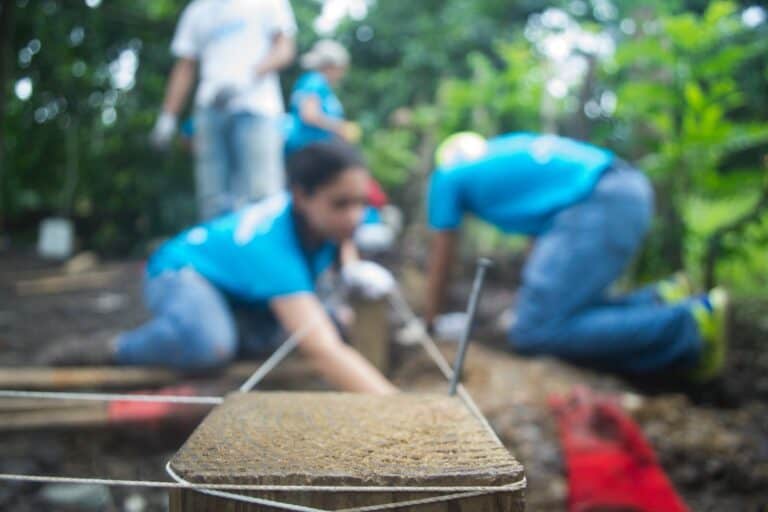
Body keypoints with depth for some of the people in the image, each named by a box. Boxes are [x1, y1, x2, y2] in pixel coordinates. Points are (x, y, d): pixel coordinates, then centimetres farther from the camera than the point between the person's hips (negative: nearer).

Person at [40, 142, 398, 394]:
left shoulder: (318, 210, -20)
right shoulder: (275, 249, -41)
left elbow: (339, 242, 9)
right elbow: (322, 350, -54)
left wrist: (351, 266, -13)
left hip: (237, 283, 9)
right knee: (209, 344, -40)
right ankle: (116, 351, -13)